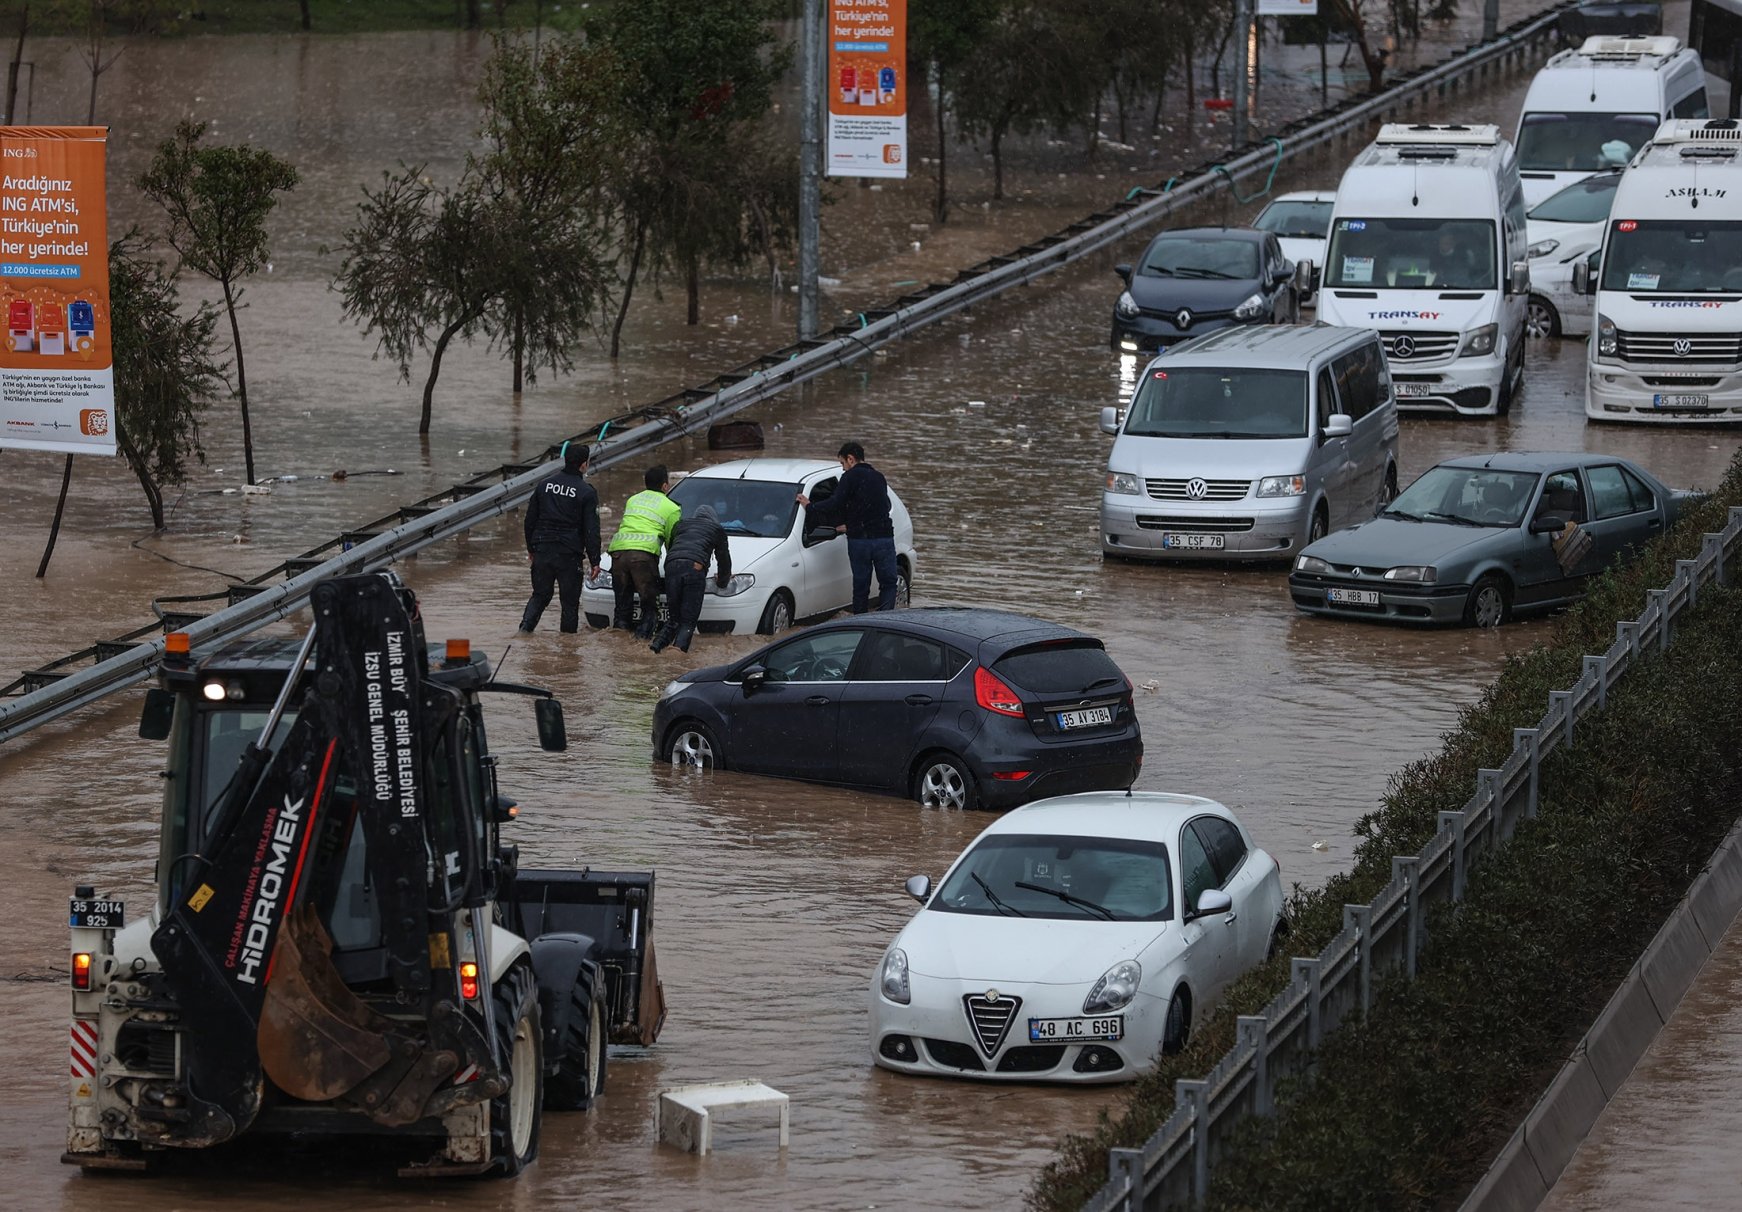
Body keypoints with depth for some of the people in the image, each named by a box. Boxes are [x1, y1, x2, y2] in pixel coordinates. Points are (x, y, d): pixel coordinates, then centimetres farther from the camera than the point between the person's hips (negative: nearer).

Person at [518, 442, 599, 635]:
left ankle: (525, 627, -3)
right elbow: (591, 530, -8)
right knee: (570, 599, 7)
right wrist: (594, 561, -3)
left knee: (540, 595, 14)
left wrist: (531, 548, 22)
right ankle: (568, 634, 8)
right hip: (570, 554, -4)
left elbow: (530, 519, 12)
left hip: (543, 551, 4)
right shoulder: (586, 492, -7)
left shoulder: (544, 484, 6)